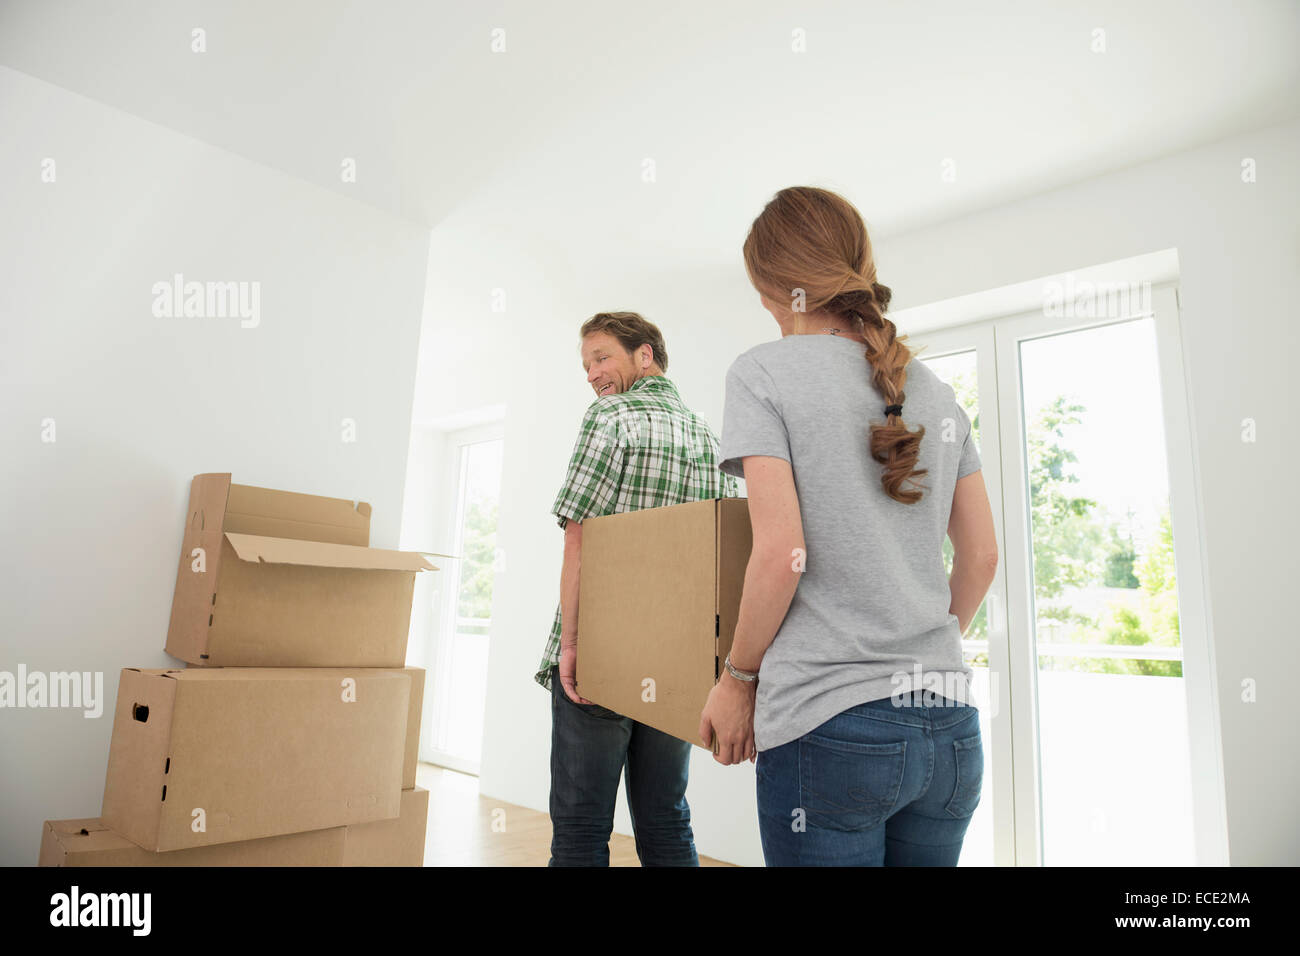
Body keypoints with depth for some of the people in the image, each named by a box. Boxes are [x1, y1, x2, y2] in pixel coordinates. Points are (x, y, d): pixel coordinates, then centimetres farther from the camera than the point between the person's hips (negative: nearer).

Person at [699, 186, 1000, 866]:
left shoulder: (763, 372, -7)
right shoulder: (936, 390, 11)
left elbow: (782, 554, -16)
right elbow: (982, 556, 11)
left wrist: (739, 673, -2)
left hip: (832, 725, -6)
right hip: (949, 721, 6)